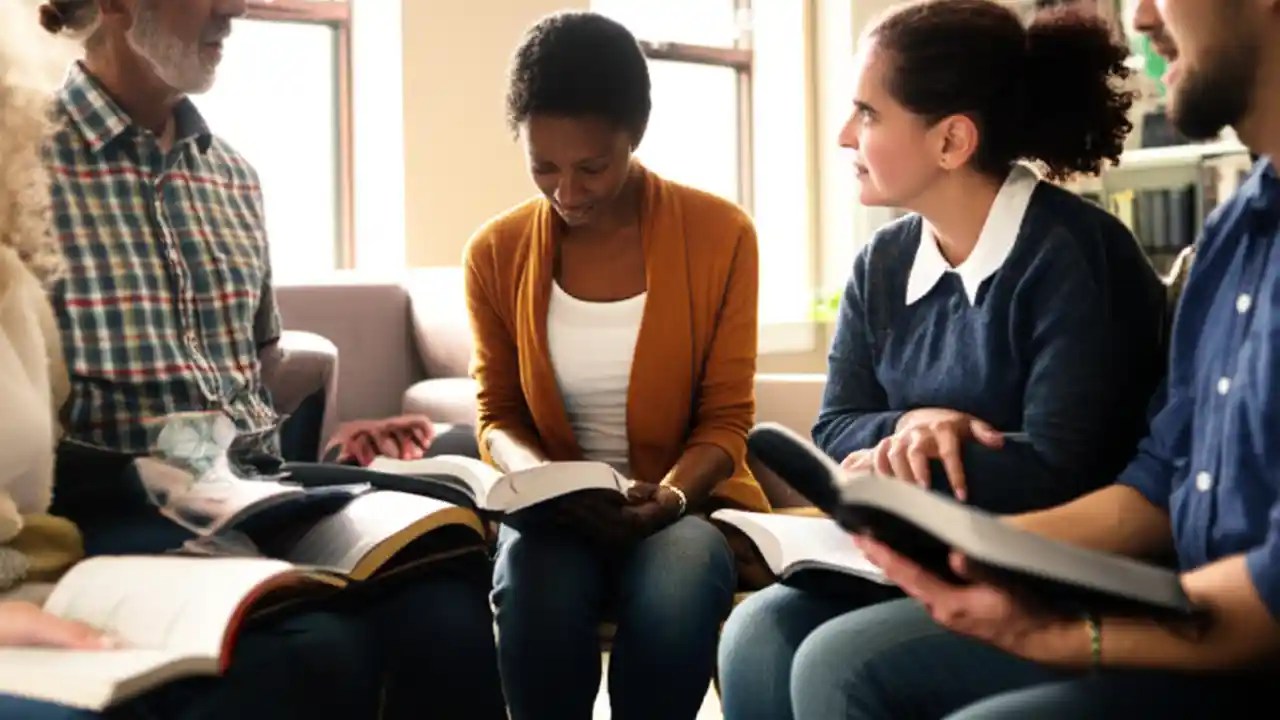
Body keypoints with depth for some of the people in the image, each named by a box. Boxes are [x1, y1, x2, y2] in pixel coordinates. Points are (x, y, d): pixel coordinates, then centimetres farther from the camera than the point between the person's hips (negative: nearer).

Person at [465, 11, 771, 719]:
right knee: (535, 589, -33)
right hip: (555, 509, 1)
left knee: (673, 592, -34)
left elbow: (724, 419, -3)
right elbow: (498, 414, 7)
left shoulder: (721, 234, -6)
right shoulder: (495, 253, 0)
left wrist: (670, 496, -23)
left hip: (685, 502, -1)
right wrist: (537, 475, -15)